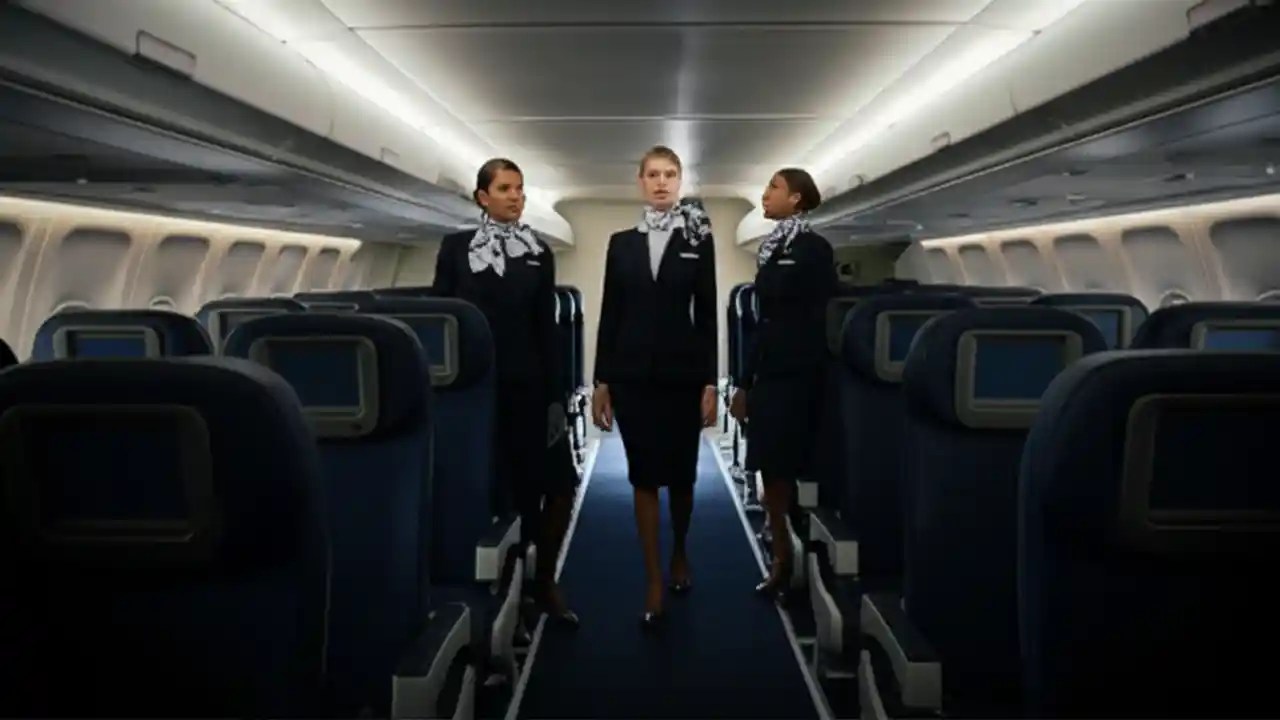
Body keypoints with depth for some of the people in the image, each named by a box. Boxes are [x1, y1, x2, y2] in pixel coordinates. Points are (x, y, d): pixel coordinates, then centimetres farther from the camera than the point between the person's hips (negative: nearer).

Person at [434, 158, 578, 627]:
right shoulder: (455, 248, 3)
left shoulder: (539, 253, 7)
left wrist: (556, 396, 1)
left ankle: (541, 578, 19)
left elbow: (547, 327, 5)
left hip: (525, 384, 1)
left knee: (527, 482, -1)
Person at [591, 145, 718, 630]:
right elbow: (609, 314, 5)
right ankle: (654, 583, 12)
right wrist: (601, 382, 2)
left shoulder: (698, 241, 2)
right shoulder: (621, 243, 6)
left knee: (681, 474, 10)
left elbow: (707, 314, 0)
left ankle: (680, 555, 36)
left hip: (682, 372, -1)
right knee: (644, 477, 3)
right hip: (632, 374, 1)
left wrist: (710, 382, -6)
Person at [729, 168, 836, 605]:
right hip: (769, 374, 7)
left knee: (790, 472, -3)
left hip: (797, 376, -7)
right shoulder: (771, 249, 13)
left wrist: (817, 374, -13)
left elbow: (825, 317, -11)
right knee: (772, 473, 9)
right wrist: (746, 382, 16)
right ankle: (782, 561, 20)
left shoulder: (814, 248, -8)